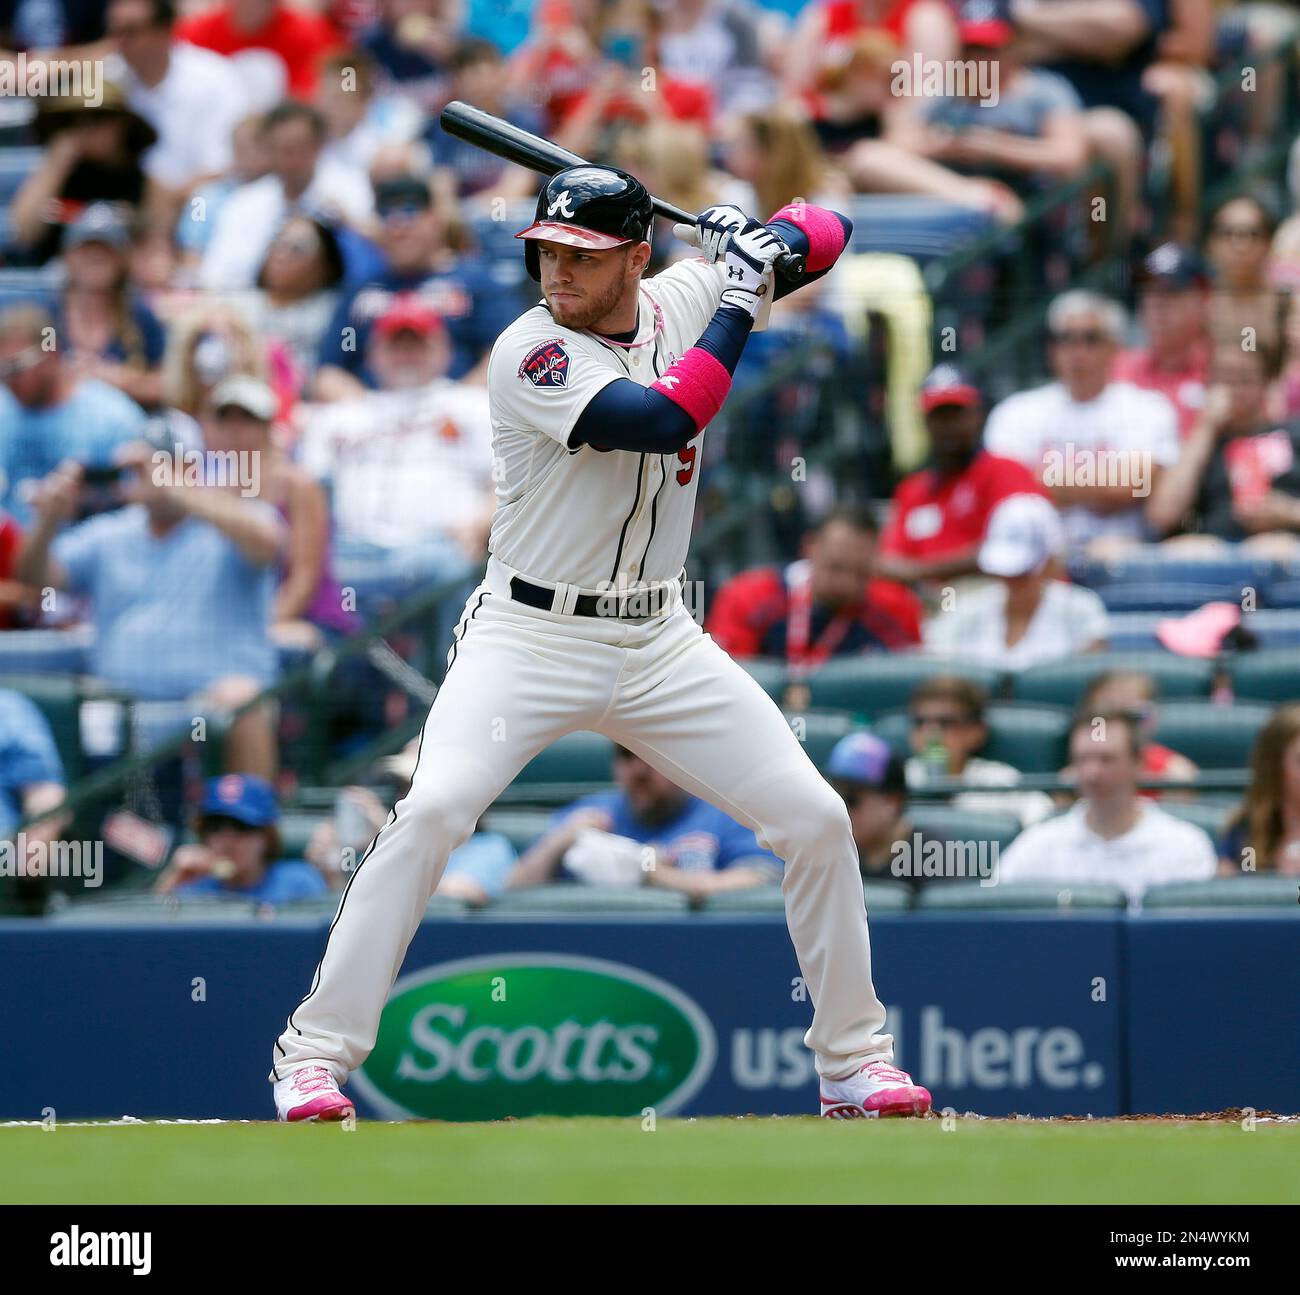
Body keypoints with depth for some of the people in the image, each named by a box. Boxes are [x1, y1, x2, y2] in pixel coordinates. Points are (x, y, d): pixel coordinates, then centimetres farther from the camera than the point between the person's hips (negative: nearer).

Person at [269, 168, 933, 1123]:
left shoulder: (679, 303, 2)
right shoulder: (531, 354, -16)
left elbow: (826, 232, 11)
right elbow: (663, 421, -29)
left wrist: (762, 238, -11)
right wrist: (738, 304, -22)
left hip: (660, 648, 5)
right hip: (529, 640, -5)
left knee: (817, 821, 0)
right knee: (433, 811, -25)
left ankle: (853, 1060, 15)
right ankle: (317, 1053, -18)